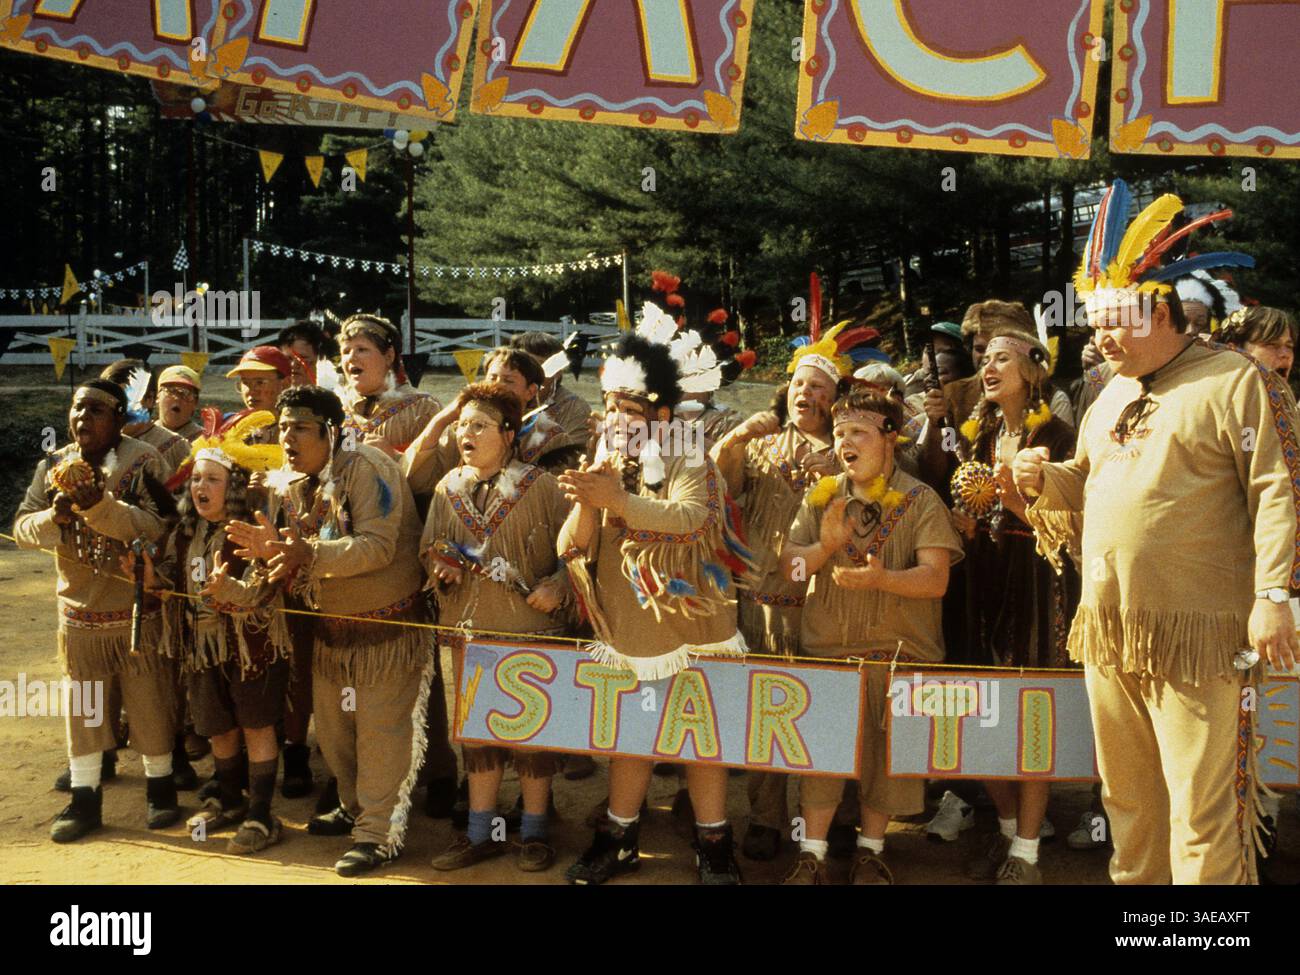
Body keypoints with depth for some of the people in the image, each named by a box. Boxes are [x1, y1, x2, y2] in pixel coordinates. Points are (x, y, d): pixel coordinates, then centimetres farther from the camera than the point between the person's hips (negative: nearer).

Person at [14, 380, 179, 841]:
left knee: (150, 704, 6)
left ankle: (161, 790, 23)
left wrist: (100, 504, -32)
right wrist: (54, 516, -21)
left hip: (136, 610, -4)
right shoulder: (53, 466, 4)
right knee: (82, 708, 12)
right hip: (78, 610, 4)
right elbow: (22, 528, 0)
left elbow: (156, 526, -21)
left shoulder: (143, 462, -10)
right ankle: (85, 799, 24)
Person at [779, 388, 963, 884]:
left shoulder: (920, 501, -5)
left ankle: (870, 851, 25)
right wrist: (824, 548, -19)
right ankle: (811, 854, 15)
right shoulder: (822, 496, 6)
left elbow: (935, 579, -15)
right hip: (826, 647, 2)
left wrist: (881, 578, -32)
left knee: (885, 755, 6)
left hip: (897, 650, -2)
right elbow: (788, 564, 2)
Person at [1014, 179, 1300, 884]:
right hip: (1108, 630, 7)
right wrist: (1046, 480, 6)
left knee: (1201, 805, -2)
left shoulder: (1235, 382, -5)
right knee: (1127, 794, 16)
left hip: (1195, 637, -7)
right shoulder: (1113, 394, 18)